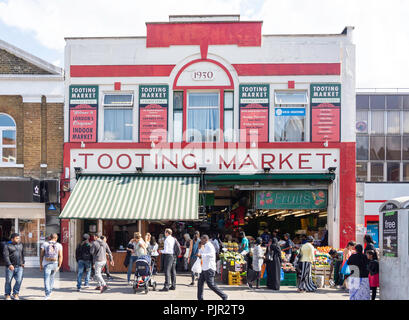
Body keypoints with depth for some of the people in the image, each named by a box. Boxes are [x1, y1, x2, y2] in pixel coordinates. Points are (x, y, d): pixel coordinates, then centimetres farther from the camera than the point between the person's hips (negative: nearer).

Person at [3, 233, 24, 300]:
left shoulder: (20, 244, 12)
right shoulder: (7, 245, -5)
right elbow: (6, 256, -14)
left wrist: (23, 262, 15)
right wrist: (9, 265, -24)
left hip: (19, 267, 3)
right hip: (10, 267, -3)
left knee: (19, 280, -7)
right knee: (8, 281, 5)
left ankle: (15, 293, 10)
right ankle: (7, 295, 21)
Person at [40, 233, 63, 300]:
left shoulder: (45, 244, 2)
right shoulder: (59, 245, 2)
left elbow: (41, 255, 0)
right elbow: (60, 256, -4)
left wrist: (41, 265, 7)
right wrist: (59, 266, -1)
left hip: (47, 264, -2)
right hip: (55, 264, 2)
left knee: (46, 279, -7)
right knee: (52, 278, 23)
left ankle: (47, 294, -21)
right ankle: (50, 291, 34)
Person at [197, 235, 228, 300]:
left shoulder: (209, 246, -13)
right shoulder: (205, 247, 18)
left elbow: (211, 255, -31)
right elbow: (200, 254, 26)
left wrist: (201, 255, -36)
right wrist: (201, 247, 13)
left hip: (209, 268, -10)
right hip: (205, 268, 10)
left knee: (211, 284, -11)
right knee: (200, 282, 7)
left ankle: (224, 296, -4)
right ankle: (200, 298, 10)